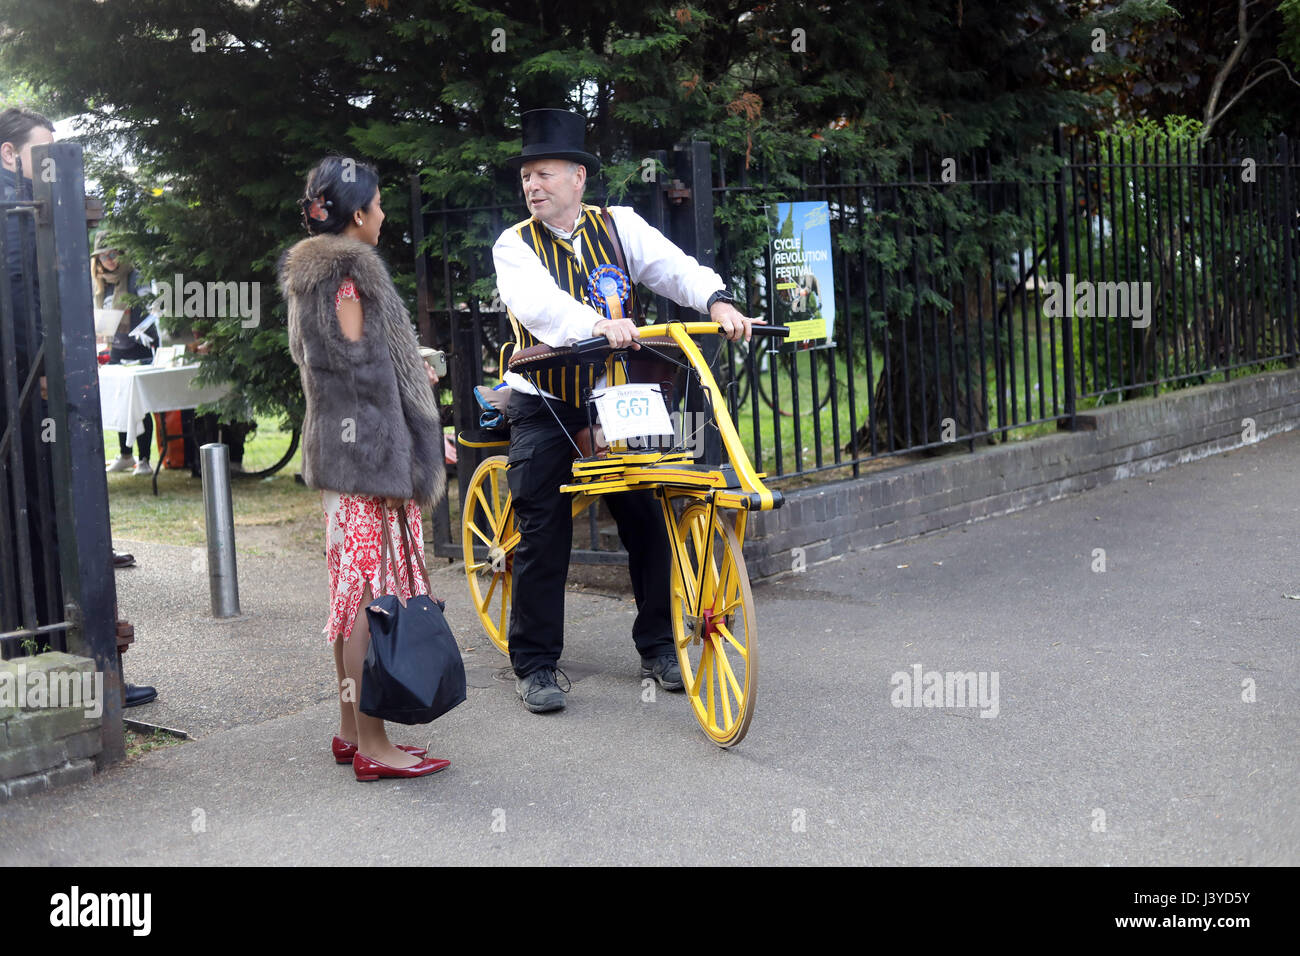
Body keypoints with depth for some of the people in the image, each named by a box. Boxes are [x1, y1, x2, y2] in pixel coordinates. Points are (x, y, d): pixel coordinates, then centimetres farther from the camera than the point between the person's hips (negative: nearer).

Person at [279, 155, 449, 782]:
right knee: (373, 594, -7)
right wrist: (394, 468, -17)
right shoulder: (349, 275, -15)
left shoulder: (308, 273, 17)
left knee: (350, 591, 14)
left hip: (333, 449, 11)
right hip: (369, 453, -11)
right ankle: (372, 746, -3)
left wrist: (412, 372, 28)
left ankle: (350, 730, 22)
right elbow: (364, 371, -18)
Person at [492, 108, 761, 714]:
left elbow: (672, 267, -10)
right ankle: (534, 665, 8)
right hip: (545, 408, -2)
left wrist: (716, 300, -31)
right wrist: (598, 324, -42)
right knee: (542, 535, -3)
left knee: (648, 521, 2)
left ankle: (658, 648, 17)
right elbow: (538, 302, -23)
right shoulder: (515, 245, -4)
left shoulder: (620, 226, 4)